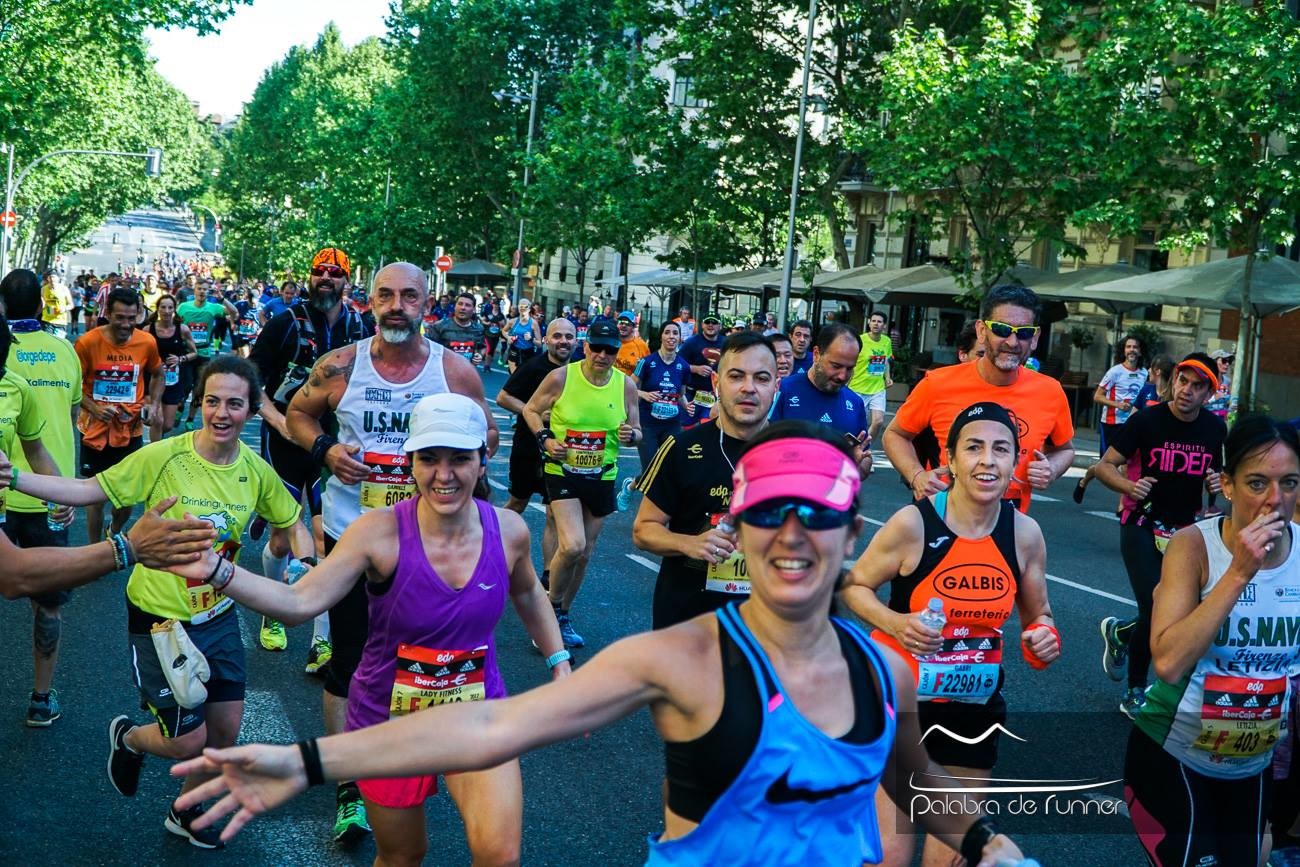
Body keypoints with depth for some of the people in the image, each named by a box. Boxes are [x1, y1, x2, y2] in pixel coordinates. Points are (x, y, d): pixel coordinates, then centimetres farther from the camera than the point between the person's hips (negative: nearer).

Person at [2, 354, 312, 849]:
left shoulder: (257, 471, -6)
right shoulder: (163, 457, -20)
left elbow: (291, 526, 8)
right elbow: (87, 491, -16)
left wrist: (303, 563, -11)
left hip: (218, 616, 5)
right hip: (160, 618, -5)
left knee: (226, 729, 13)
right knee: (187, 740, 1)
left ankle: (186, 813, 42)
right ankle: (127, 738, 37)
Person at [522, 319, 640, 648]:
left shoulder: (626, 385, -3)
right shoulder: (561, 377, -11)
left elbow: (637, 431, 7)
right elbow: (531, 409, 3)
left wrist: (631, 434, -17)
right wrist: (545, 439, -14)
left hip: (601, 477, 4)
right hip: (562, 472, -4)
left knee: (584, 554, 12)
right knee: (572, 545, -21)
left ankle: (562, 617, 32)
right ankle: (552, 609, 5)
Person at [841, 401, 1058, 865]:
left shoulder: (1025, 533, -5)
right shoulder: (913, 523, -17)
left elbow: (1037, 614, 10)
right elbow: (853, 586, -5)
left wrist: (1044, 636, -12)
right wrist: (895, 623, -23)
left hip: (975, 704, 4)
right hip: (900, 693, -4)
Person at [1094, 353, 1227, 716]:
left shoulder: (1215, 428, 2)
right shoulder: (1146, 420, -12)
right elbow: (1105, 465, -9)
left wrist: (1216, 483, -6)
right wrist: (1130, 486, -29)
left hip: (1185, 531, 5)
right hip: (1141, 527, -5)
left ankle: (1120, 632, 33)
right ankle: (1136, 691, 11)